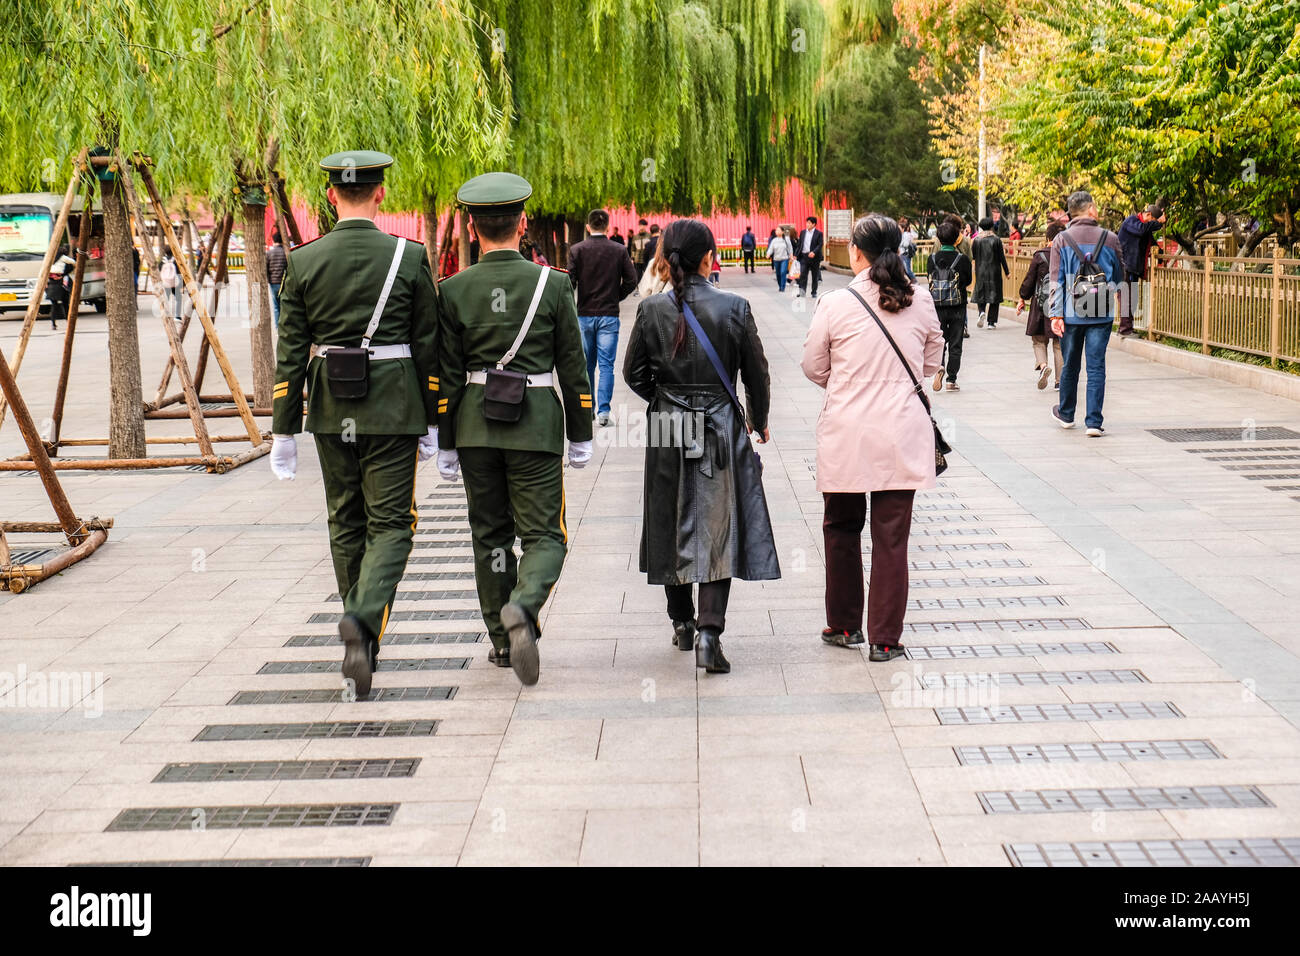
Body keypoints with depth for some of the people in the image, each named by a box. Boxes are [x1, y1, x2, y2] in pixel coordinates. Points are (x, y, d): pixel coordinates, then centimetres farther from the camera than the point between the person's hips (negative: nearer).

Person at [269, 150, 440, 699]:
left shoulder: (303, 262, -2)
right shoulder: (409, 258, -6)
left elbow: (290, 355, -2)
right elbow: (428, 348, -2)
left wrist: (284, 432, 3)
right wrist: (431, 424, 8)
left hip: (331, 411, 3)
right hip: (393, 409, -2)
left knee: (346, 523, 17)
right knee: (390, 524, 3)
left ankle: (362, 641, 27)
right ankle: (363, 620, -21)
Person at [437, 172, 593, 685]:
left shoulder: (453, 290, -3)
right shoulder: (551, 284, -5)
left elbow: (446, 375, 0)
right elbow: (573, 368, -1)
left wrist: (446, 445, 7)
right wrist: (581, 435, 8)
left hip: (475, 425, 2)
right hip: (536, 425, -2)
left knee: (490, 534, 14)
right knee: (544, 534, 3)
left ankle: (503, 639, 20)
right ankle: (522, 606, -24)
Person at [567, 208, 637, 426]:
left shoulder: (577, 250, -4)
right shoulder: (619, 250, -2)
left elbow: (570, 280, -9)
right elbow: (631, 280, -3)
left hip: (585, 314, 0)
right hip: (609, 315, 0)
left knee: (586, 365, 13)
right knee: (606, 365, 0)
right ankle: (603, 411, -8)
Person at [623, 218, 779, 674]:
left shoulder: (651, 309, -6)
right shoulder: (734, 308, -8)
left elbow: (634, 373, 3)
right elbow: (756, 374, 0)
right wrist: (759, 422, 17)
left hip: (668, 432, 2)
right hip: (722, 430, -2)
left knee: (671, 527, 16)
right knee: (719, 529, 1)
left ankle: (682, 623, 27)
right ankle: (709, 631, -12)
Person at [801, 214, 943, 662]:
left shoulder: (835, 304, -9)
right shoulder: (920, 300, -1)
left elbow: (813, 367, 1)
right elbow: (932, 361, 12)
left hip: (846, 435, -1)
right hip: (901, 435, 1)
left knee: (842, 529, 17)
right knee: (891, 537, 5)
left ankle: (844, 626, 26)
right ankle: (885, 638, 8)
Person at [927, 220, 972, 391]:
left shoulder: (932, 258, -5)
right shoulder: (962, 260, -10)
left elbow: (931, 279, 5)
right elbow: (968, 282, 1)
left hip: (937, 306, 1)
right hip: (957, 307, -1)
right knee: (955, 344, 8)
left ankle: (939, 365, -15)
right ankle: (951, 380, 8)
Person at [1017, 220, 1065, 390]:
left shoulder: (1040, 256, -6)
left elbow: (1029, 280, -2)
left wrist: (1023, 299, 12)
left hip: (1041, 306, -2)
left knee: (1039, 341, 10)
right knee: (1059, 344, 11)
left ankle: (1042, 365, -18)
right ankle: (1060, 380, 11)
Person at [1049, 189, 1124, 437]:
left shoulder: (1061, 240, -1)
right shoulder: (1110, 239, -1)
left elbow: (1056, 280, -5)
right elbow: (1120, 276, 9)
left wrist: (1056, 314, -5)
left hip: (1071, 314, 1)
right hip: (1101, 314, -1)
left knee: (1070, 366, 15)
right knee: (1096, 367, 1)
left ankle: (1066, 414, 31)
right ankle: (1094, 422, -3)